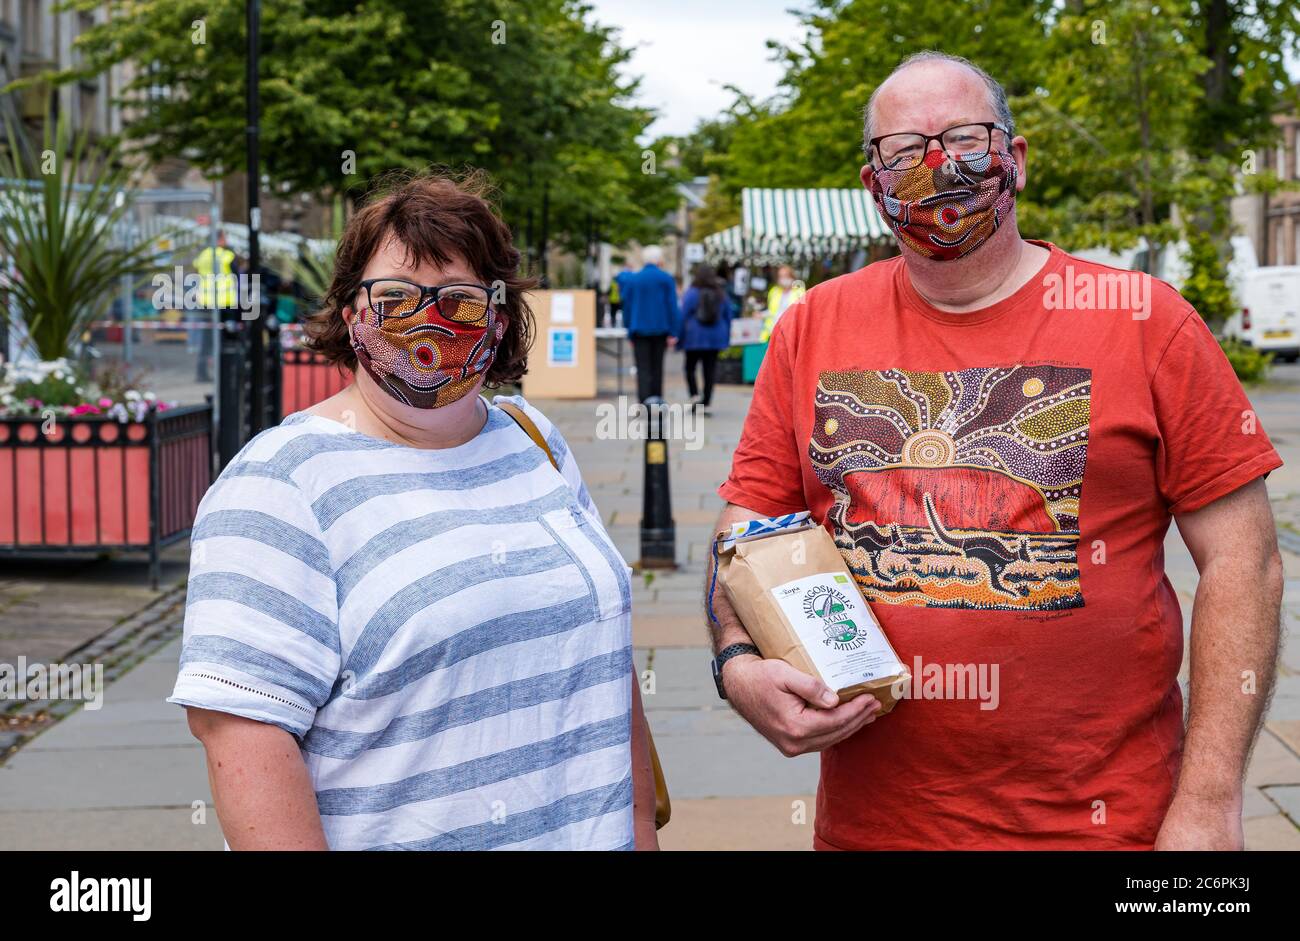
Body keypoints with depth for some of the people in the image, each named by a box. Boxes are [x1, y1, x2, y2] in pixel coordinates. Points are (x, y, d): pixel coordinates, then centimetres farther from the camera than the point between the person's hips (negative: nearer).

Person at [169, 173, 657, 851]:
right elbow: (236, 718, -21)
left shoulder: (533, 441, 6)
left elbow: (604, 645, 12)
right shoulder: (283, 481, -13)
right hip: (390, 834, -5)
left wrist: (641, 820, 10)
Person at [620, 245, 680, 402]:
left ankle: (644, 401, -21)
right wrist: (672, 333, -5)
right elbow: (672, 306, -6)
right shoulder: (666, 279, -2)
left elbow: (627, 306, 6)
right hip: (660, 329, 0)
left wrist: (629, 332, 13)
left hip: (639, 329, 0)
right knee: (657, 367, 12)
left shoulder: (632, 279, 3)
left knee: (643, 368, -4)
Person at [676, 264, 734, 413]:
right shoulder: (721, 294, 5)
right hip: (715, 338, 3)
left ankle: (695, 395, -9)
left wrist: (679, 338, 1)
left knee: (690, 367, 11)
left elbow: (683, 316, -6)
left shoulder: (691, 293, -7)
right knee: (710, 370, 4)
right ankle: (705, 404, 1)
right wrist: (726, 338, 18)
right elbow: (728, 315, 10)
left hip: (695, 338, -3)